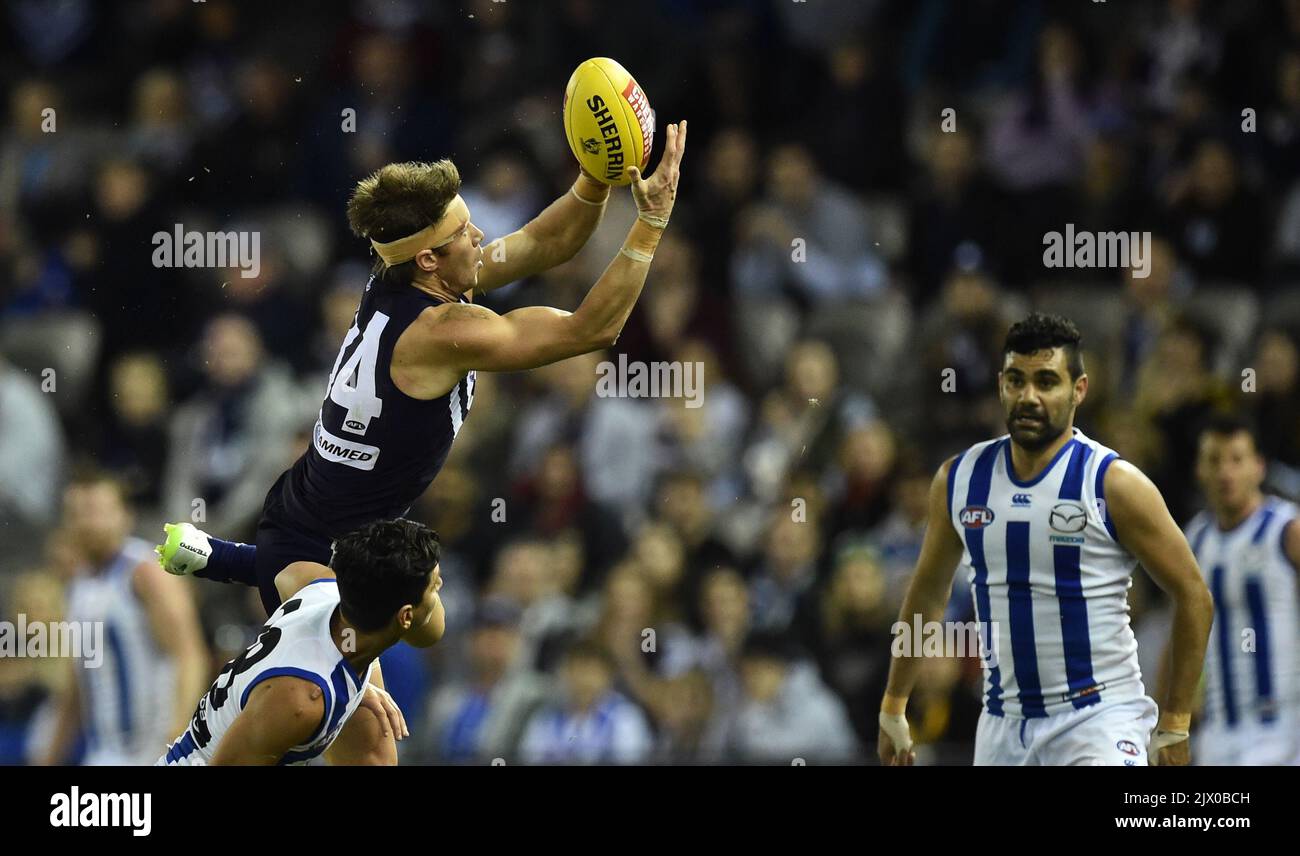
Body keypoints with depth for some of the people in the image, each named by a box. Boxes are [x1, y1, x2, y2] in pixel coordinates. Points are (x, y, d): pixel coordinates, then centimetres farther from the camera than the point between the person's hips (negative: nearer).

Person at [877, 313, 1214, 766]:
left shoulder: (1114, 484, -10)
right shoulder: (959, 480, 4)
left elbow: (1193, 597, -4)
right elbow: (928, 593, 19)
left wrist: (1175, 725, -5)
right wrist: (893, 706, 21)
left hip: (1099, 717, -5)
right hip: (1004, 723, 5)